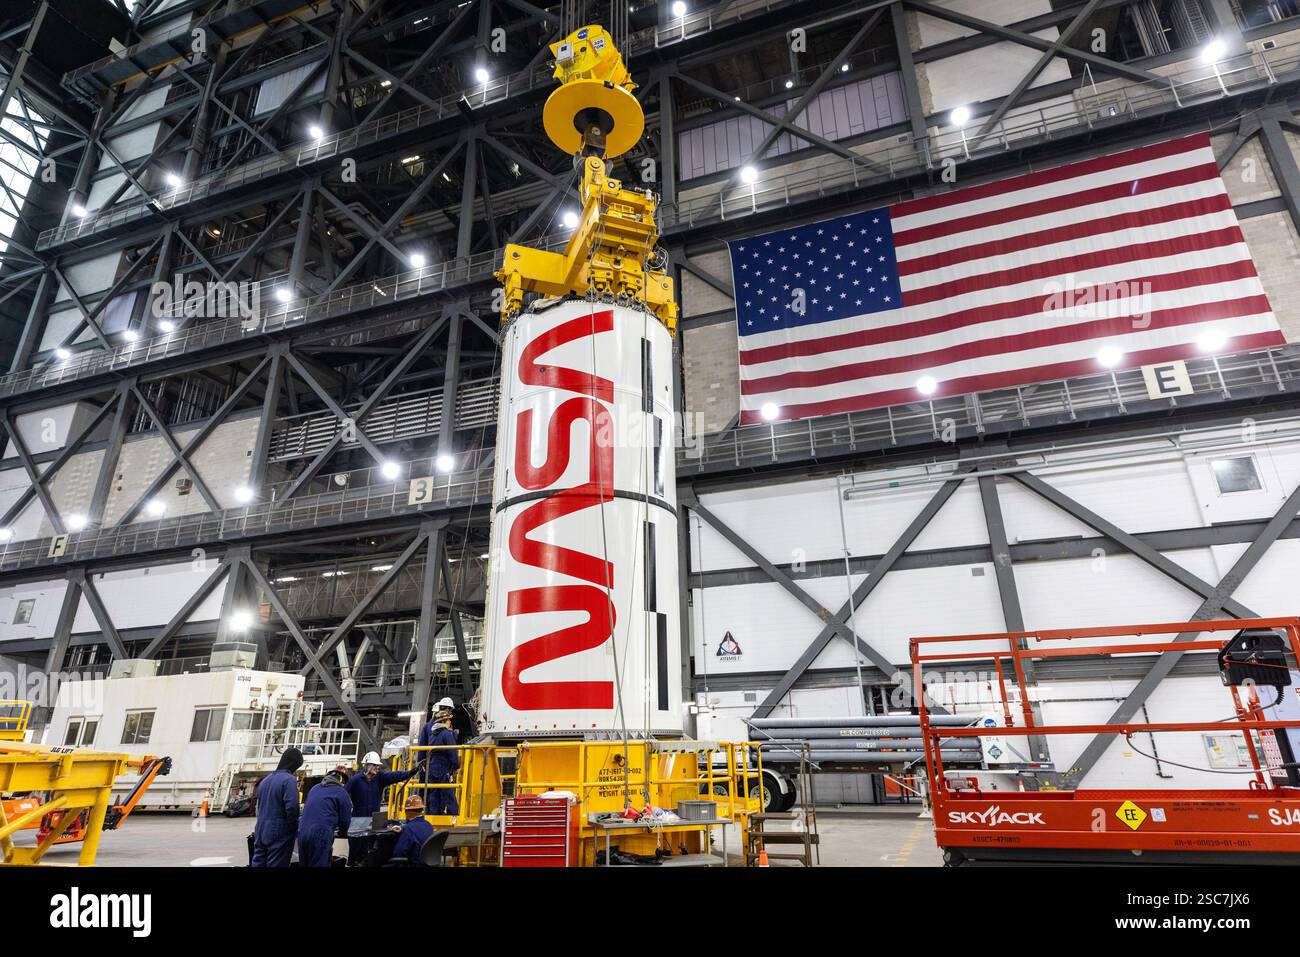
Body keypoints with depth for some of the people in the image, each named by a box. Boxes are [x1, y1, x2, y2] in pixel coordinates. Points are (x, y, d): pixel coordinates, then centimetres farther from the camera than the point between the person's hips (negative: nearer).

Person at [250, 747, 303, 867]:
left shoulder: (265, 780, 12)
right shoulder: (289, 780, -15)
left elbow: (260, 806, 18)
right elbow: (292, 808, -22)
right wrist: (294, 830, -7)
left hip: (261, 831, 8)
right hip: (280, 833, -7)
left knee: (258, 863, 12)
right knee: (275, 864, -1)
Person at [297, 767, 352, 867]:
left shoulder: (314, 788, 21)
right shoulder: (342, 793, 3)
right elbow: (345, 819, 5)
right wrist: (342, 833, 27)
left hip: (302, 832, 6)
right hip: (321, 834, -6)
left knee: (304, 864, 18)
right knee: (320, 864, 0)